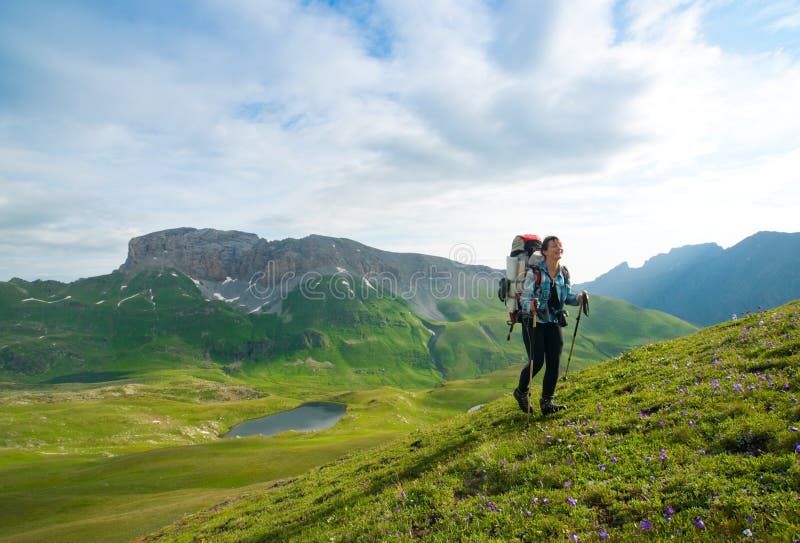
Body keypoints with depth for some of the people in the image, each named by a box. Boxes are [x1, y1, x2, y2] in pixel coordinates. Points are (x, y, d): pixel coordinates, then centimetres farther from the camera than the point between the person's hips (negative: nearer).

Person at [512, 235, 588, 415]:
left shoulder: (564, 273, 3)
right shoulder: (535, 272, -15)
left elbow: (566, 297, 13)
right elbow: (524, 298, -16)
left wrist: (579, 298, -8)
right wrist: (531, 306, -38)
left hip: (554, 322, 5)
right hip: (534, 322, -5)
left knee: (554, 362, 0)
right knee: (536, 362, -7)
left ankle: (547, 402, 14)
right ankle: (521, 392, 21)